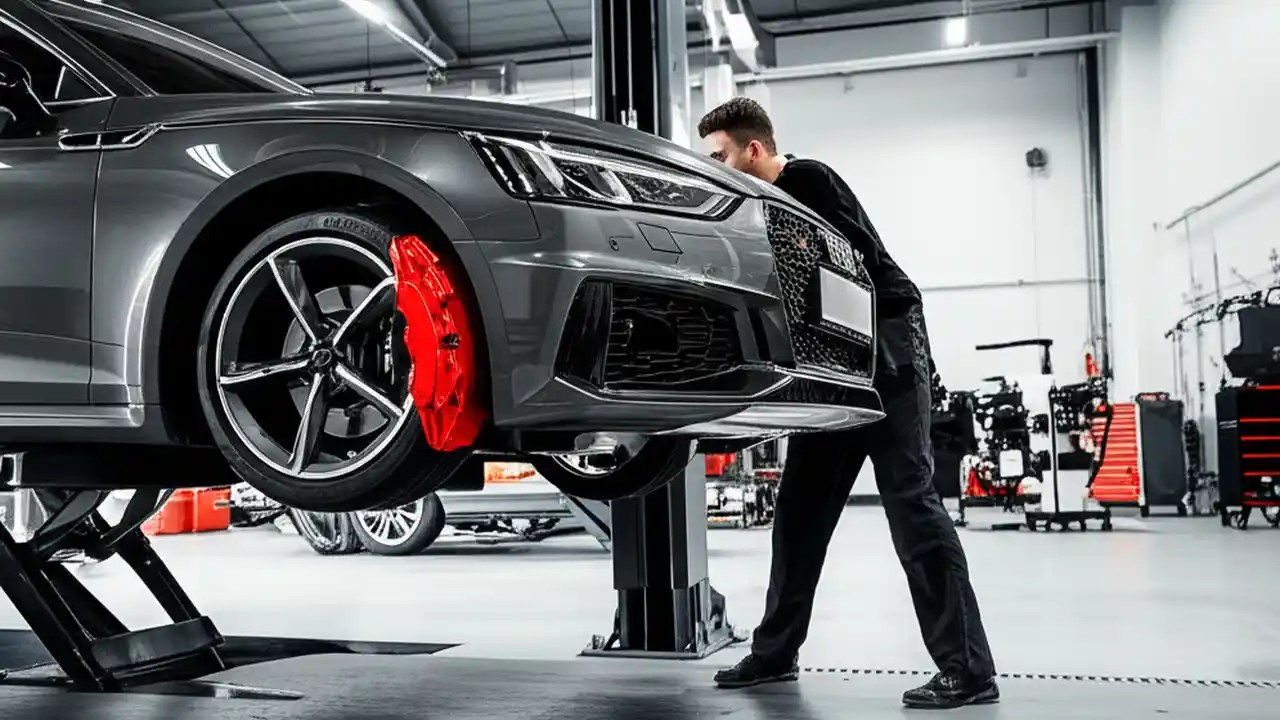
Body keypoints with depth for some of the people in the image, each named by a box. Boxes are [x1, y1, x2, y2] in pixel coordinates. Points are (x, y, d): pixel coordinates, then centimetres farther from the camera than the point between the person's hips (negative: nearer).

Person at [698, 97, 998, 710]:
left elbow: (861, 257, -18)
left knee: (911, 502, -12)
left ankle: (968, 668, -9)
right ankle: (775, 652, 18)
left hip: (887, 346, -9)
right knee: (800, 508, 8)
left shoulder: (808, 180, -9)